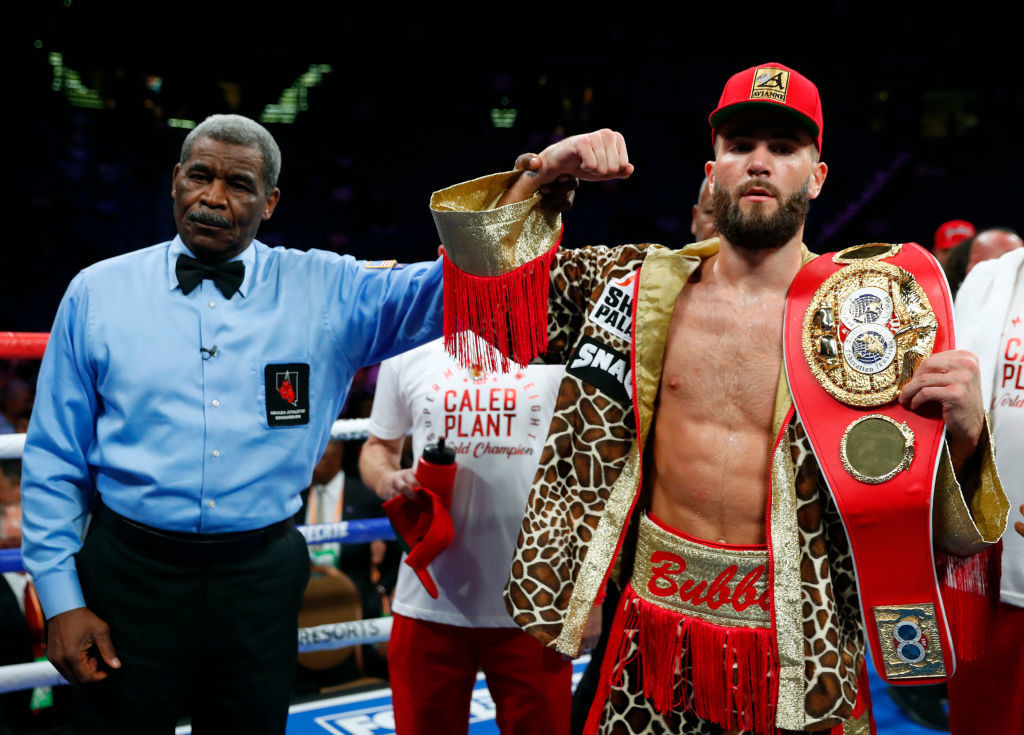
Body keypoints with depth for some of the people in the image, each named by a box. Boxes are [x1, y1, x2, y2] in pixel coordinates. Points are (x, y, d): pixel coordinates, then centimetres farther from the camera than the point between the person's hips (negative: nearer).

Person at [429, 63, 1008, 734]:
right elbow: (488, 268, 7)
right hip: (658, 627, 2)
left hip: (798, 643, -1)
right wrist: (539, 172, -6)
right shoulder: (643, 284, 0)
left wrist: (964, 428, -23)